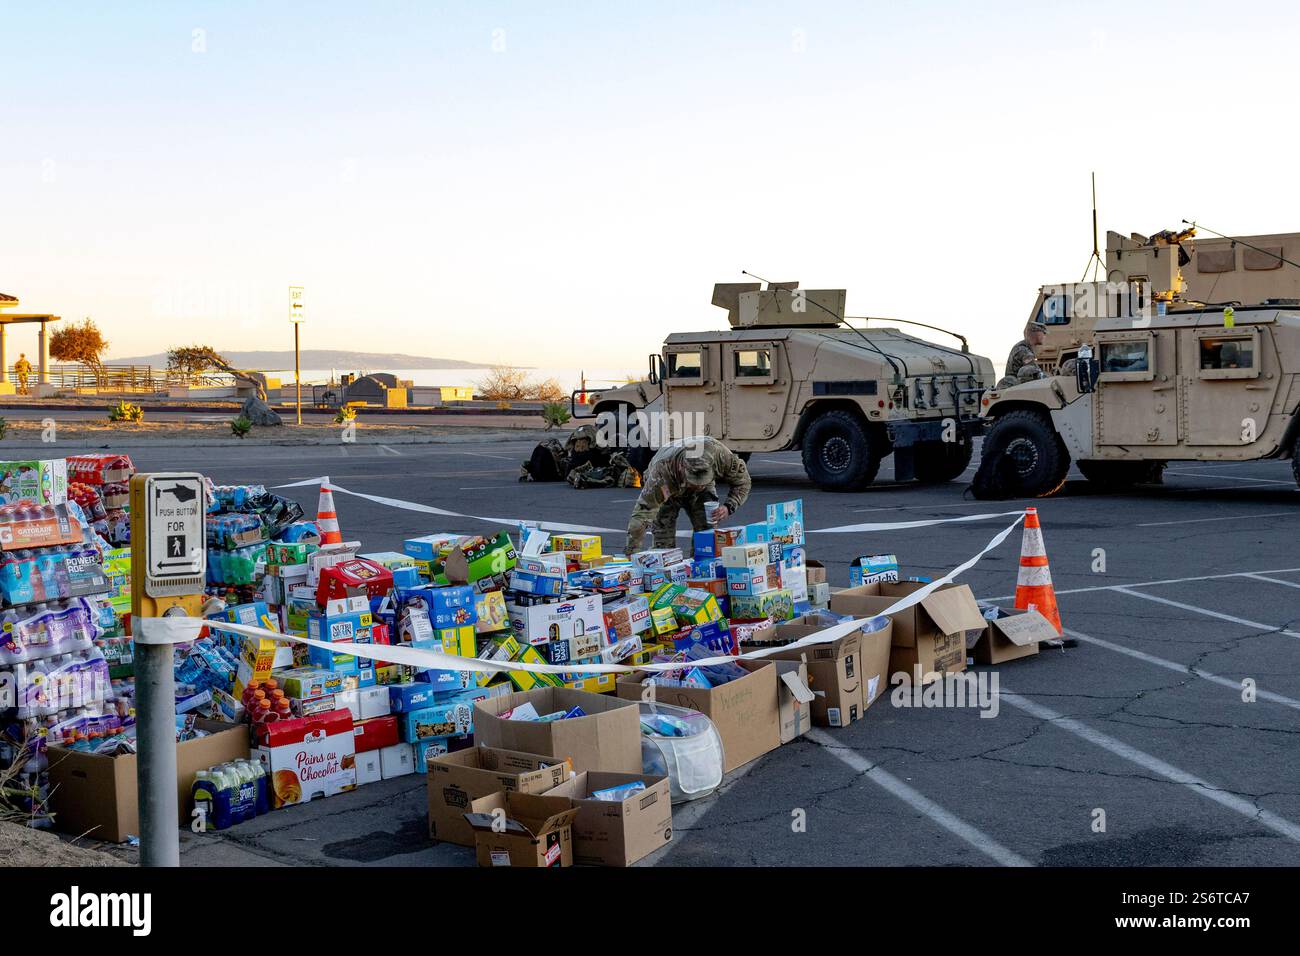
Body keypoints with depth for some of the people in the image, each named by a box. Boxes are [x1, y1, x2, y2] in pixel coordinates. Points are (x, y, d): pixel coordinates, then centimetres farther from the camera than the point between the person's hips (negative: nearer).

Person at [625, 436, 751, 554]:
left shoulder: (720, 454, -38)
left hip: (702, 494, 2)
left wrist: (728, 507, -37)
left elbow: (742, 481, -19)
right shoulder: (662, 469, -46)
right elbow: (642, 515, -46)